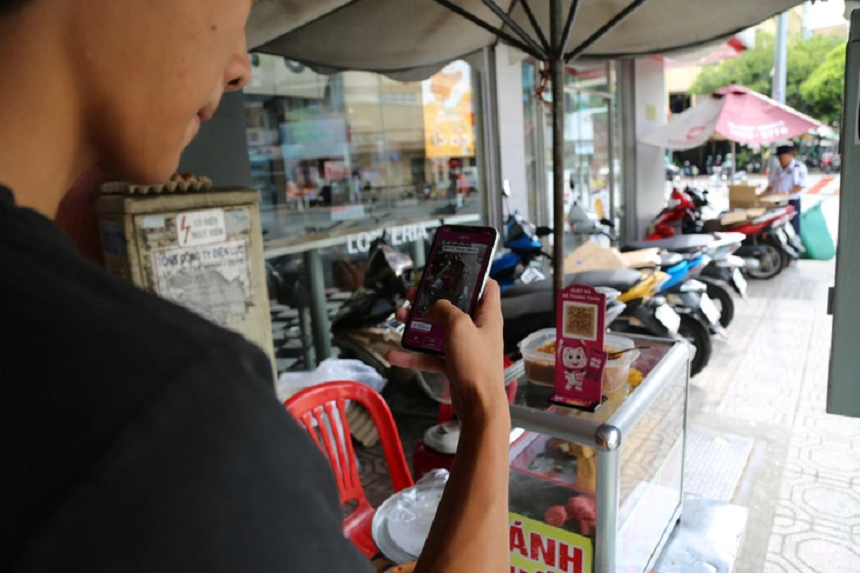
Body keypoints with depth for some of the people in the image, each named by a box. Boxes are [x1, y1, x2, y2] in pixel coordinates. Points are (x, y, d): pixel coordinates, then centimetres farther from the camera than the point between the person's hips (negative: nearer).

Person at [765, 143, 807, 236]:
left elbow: (800, 186, -11)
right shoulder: (776, 168, 13)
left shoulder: (799, 167, -3)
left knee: (793, 228, -2)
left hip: (792, 201, -5)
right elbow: (771, 185, 16)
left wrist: (786, 193, -25)